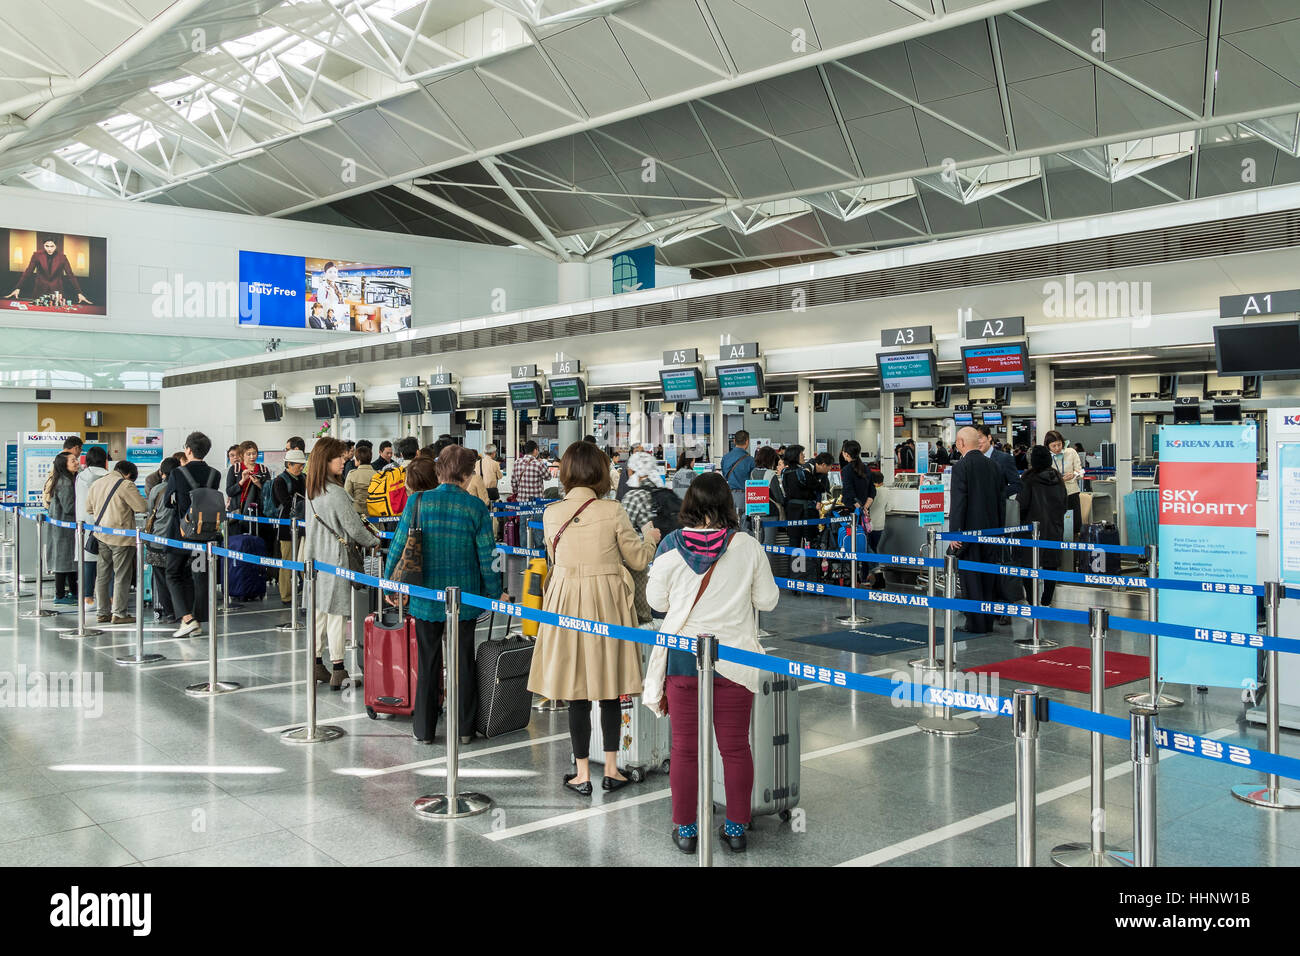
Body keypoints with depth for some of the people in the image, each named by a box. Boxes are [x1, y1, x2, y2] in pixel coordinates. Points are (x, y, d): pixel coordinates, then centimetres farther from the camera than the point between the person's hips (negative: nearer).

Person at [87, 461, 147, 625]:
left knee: (102, 574, 13)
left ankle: (102, 612, 17)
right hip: (121, 536, -7)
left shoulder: (97, 484, 12)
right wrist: (130, 508, 6)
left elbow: (88, 507, 20)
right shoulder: (126, 484, -11)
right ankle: (119, 613, 1)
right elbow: (142, 507, -14)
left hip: (101, 535, 7)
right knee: (122, 576, 0)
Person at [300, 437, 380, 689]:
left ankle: (317, 666, 21)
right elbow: (354, 527, -14)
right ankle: (338, 671, 3)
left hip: (315, 556, 8)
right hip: (334, 558, -8)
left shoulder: (312, 491, 7)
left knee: (319, 611, 14)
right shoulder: (336, 493, -19)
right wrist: (374, 542, 4)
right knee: (336, 612, -2)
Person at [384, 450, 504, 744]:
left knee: (428, 661, 11)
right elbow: (486, 555, -5)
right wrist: (496, 592, 8)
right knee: (464, 660, 12)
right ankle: (464, 727, 20)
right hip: (465, 597, 0)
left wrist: (390, 585, 10)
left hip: (426, 596, 0)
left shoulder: (418, 501, -6)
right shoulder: (476, 507, -8)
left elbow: (399, 544, -3)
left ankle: (424, 728, 18)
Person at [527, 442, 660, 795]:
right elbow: (638, 560, -1)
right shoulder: (612, 511, -10)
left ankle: (582, 774, 14)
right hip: (608, 604, -1)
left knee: (577, 691, 7)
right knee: (610, 687, 11)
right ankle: (611, 770, 18)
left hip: (567, 602, 1)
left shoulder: (551, 514, -3)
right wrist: (650, 538, 18)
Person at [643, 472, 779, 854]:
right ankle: (736, 827, 20)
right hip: (734, 658, 0)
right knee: (736, 747, 11)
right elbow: (767, 600, 2)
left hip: (683, 658, 0)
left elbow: (656, 600, 1)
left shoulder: (671, 546, -9)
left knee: (684, 748, 10)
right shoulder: (748, 547, -8)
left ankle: (685, 829, 19)